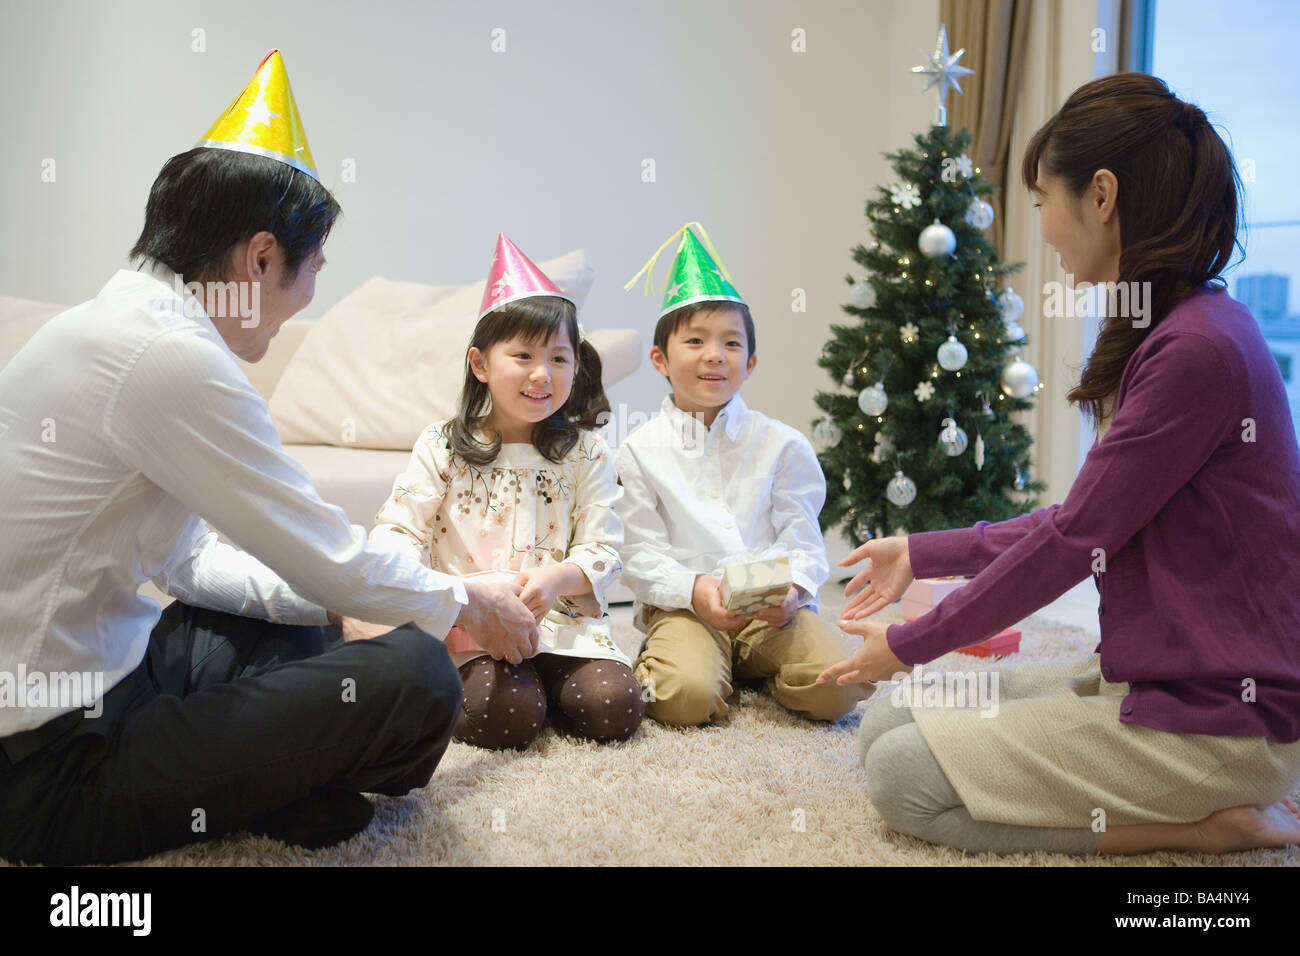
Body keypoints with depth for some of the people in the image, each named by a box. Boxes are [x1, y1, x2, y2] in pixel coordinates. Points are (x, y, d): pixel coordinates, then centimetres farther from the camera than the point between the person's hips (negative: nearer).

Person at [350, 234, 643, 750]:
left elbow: (603, 548, 0)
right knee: (505, 715, -28)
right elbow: (396, 528, -1)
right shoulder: (441, 446, 3)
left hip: (563, 619, 3)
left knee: (615, 710, -18)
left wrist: (558, 578, -23)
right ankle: (445, 689, 4)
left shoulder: (586, 452, 5)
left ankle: (544, 682, 11)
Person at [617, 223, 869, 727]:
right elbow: (640, 554, -1)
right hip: (684, 606, -2)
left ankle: (762, 673, 8)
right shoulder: (641, 450, 4)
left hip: (773, 608, 2)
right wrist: (694, 589, -19)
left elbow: (801, 538, 4)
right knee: (688, 696, -31)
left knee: (836, 685, -22)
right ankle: (654, 668, 4)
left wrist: (791, 588, -18)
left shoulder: (781, 444, 7)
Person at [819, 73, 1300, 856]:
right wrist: (920, 554, 16)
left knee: (903, 776, -9)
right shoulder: (1166, 331, 9)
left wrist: (911, 644, -7)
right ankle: (1209, 802, 9)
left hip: (1213, 717, -10)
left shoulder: (1198, 349, -23)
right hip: (1152, 675, 10)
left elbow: (1073, 541, -19)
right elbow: (1083, 523, 13)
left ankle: (1205, 825, -3)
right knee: (889, 721, 8)